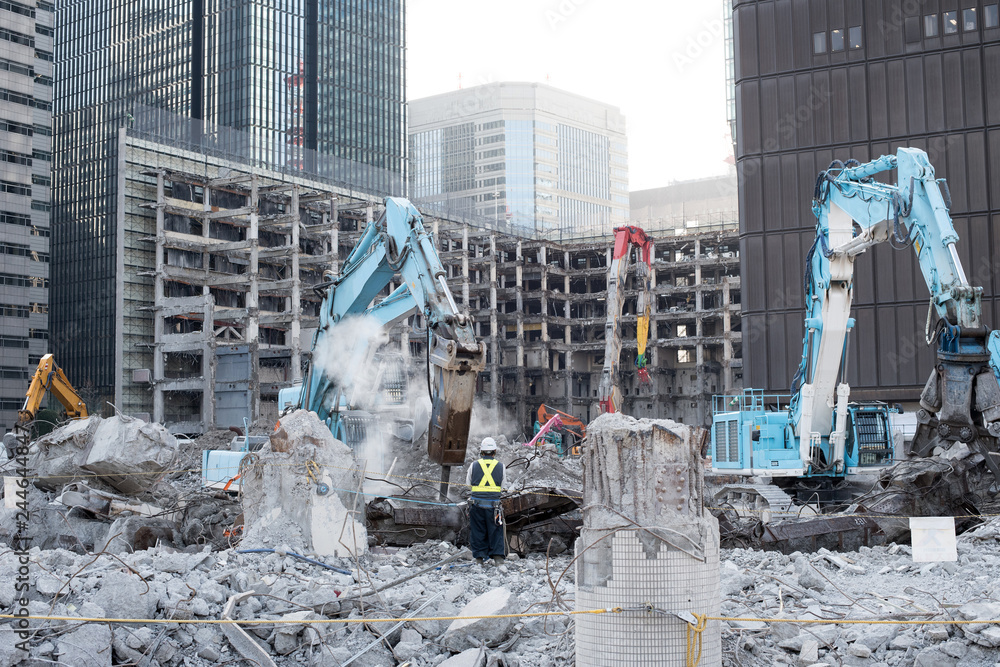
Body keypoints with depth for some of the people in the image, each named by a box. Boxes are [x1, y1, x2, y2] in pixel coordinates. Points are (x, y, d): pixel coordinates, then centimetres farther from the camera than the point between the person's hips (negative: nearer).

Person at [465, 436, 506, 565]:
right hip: (494, 504, 0)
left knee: (477, 530, 10)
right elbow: (501, 487, 8)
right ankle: (498, 555, 5)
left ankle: (479, 556, 13)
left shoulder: (474, 465, -1)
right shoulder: (500, 466, 0)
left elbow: (469, 484, 9)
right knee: (495, 531, 9)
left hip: (476, 502, 0)